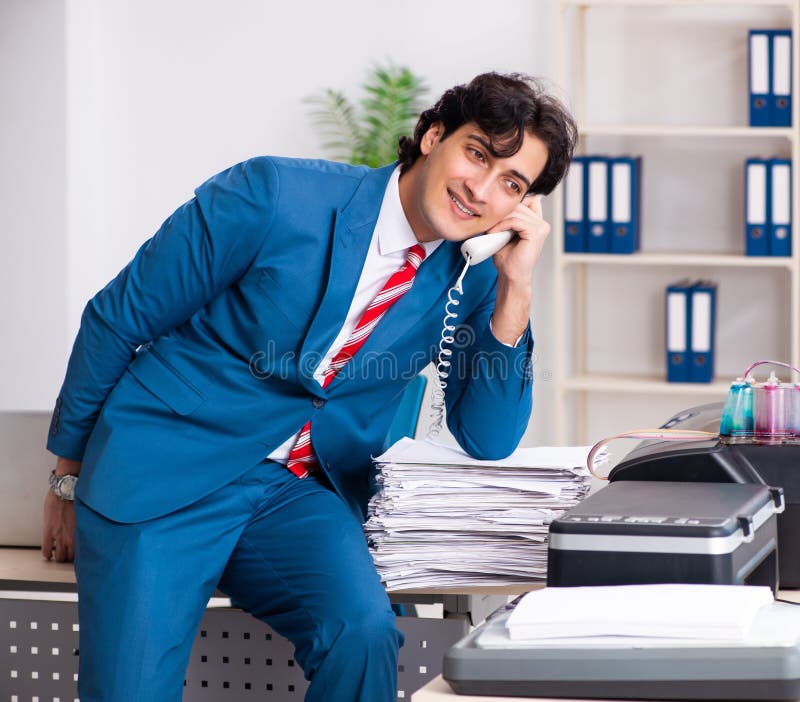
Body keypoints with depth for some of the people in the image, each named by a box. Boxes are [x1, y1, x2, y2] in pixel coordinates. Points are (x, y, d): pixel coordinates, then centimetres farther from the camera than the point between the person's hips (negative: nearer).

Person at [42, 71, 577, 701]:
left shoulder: (471, 278, 1)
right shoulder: (272, 197, -13)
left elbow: (488, 439, -1)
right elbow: (117, 319, -3)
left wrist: (516, 290, -13)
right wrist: (70, 474, 6)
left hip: (301, 495, 3)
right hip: (163, 476, -3)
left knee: (364, 631, -28)